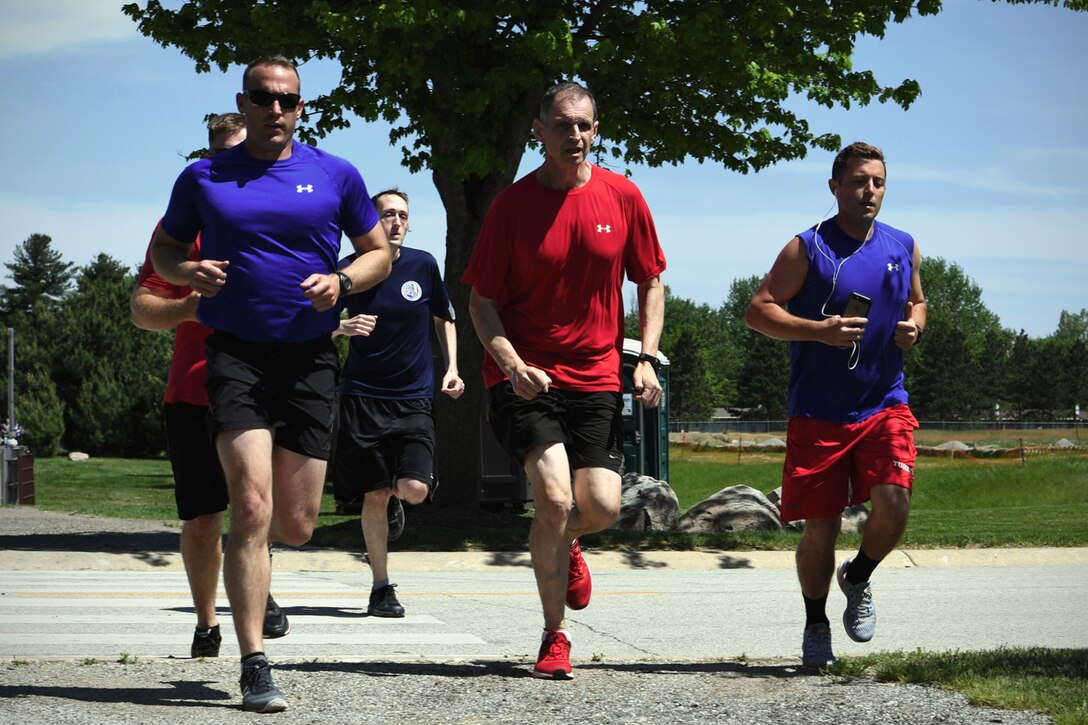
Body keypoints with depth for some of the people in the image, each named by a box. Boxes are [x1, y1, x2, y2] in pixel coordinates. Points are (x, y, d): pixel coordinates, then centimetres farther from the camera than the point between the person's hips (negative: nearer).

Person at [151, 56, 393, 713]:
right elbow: (164, 248, 17)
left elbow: (380, 252, 14)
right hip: (235, 355, -2)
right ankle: (255, 666, -12)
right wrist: (188, 272, -6)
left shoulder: (336, 176, 8)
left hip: (310, 358, 2)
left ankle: (254, 578, 40)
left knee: (296, 526, 4)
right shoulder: (203, 178, 7)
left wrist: (341, 281, -7)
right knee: (252, 508, -16)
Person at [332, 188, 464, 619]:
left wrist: (451, 368, 6)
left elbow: (443, 319, 17)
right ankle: (381, 588, 12)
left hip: (415, 398, 1)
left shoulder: (423, 265, 3)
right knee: (374, 496, -1)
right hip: (363, 396, -1)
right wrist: (343, 327, -13)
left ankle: (395, 494, 24)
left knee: (416, 489, -14)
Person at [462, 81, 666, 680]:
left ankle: (563, 545, 34)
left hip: (596, 376, 3)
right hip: (525, 376, -2)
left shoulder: (622, 197, 1)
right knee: (554, 497, -18)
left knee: (602, 507, -6)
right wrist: (512, 363, -16)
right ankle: (554, 638, 0)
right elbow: (481, 299, -1)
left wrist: (647, 358, -2)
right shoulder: (512, 204, -4)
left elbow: (650, 282, 11)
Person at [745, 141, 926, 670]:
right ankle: (815, 626, 24)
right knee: (820, 526, 1)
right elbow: (758, 310, -5)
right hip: (819, 413, -2)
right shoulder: (808, 248, -4)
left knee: (893, 499, -19)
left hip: (884, 404, 2)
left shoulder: (904, 248, 9)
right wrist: (819, 330, -18)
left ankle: (858, 578, 12)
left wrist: (914, 325, 1)